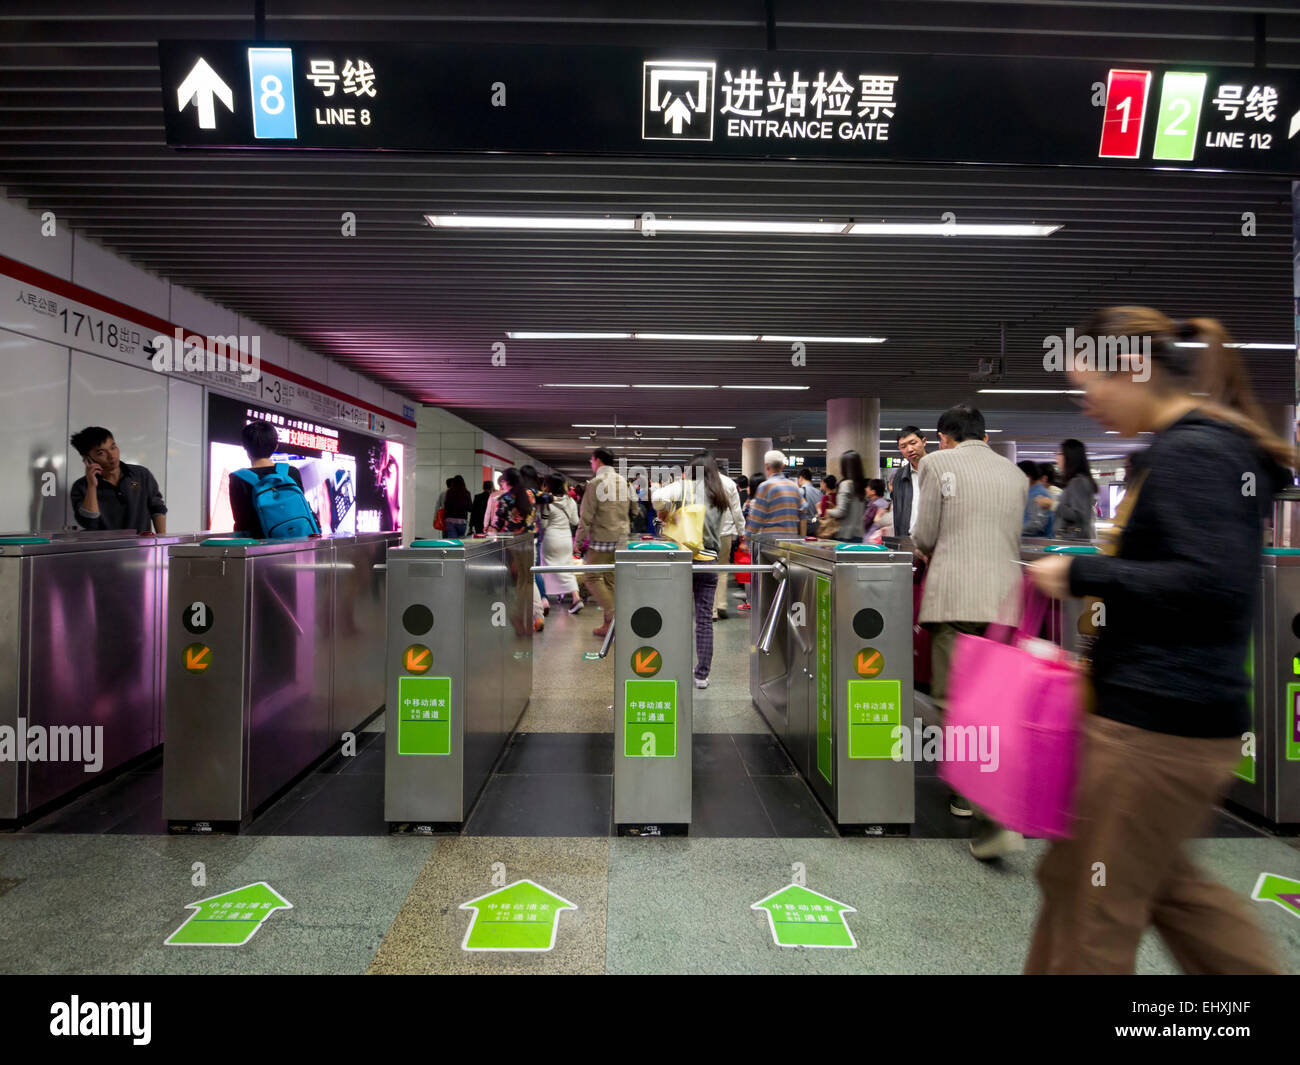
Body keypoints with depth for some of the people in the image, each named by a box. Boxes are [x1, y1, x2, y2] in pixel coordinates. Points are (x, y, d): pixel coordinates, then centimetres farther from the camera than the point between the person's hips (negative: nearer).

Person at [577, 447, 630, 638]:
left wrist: (579, 539, -7)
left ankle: (613, 614, -12)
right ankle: (609, 624, 9)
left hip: (601, 538, -7)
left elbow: (586, 516, -12)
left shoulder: (595, 483, -10)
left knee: (592, 577, 2)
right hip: (621, 538, 7)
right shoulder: (623, 482, 11)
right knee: (611, 579, 10)